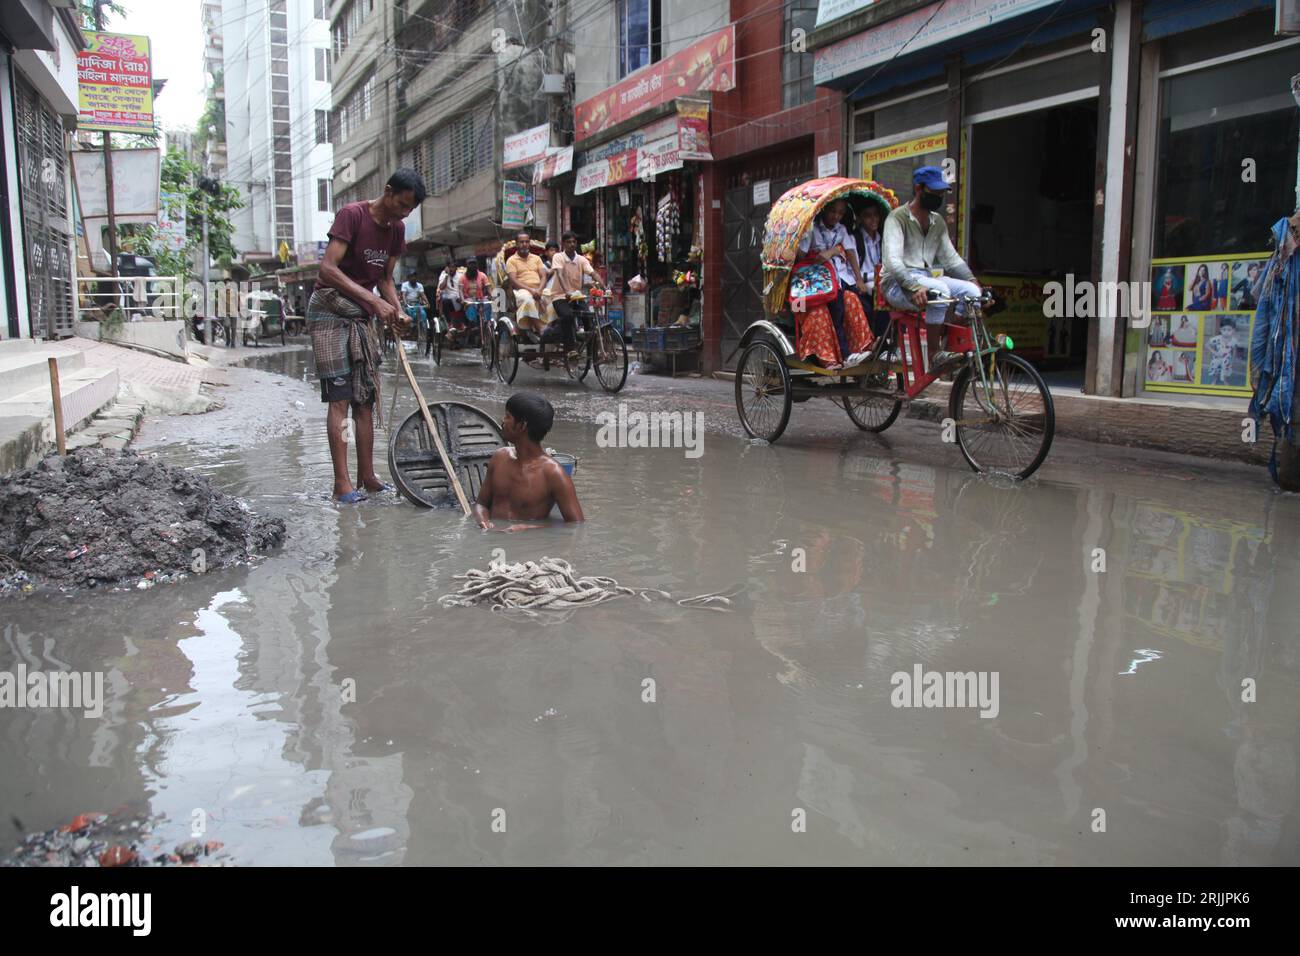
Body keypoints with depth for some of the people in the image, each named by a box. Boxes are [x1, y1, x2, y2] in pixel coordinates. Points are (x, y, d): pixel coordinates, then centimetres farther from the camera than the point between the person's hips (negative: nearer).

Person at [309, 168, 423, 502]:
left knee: (366, 399, 6)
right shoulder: (352, 214, -15)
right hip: (330, 311, -7)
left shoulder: (396, 229, 7)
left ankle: (367, 476, 11)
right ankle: (342, 482, -9)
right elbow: (328, 269, -23)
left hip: (362, 317, 8)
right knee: (340, 398, -10)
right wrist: (374, 300, -29)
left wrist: (398, 311, -5)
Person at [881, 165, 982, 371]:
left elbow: (951, 258, 16)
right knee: (940, 290, -34)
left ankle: (951, 345, -11)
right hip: (898, 283, -7)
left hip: (927, 278, 7)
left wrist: (973, 281, -1)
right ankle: (935, 355, -28)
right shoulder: (898, 218, -8)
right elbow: (892, 261, -22)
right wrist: (915, 287, -37)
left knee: (971, 291, -15)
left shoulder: (938, 222, 16)